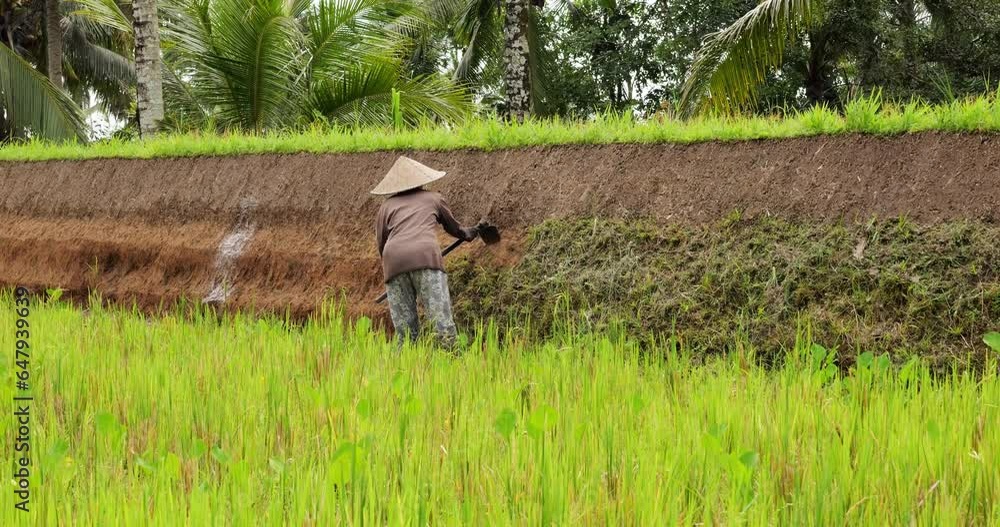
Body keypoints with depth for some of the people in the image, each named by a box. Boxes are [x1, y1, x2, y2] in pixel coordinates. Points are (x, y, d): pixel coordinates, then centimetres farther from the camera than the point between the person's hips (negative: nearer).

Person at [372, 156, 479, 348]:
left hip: (394, 260, 2)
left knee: (404, 325, 4)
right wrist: (467, 234, 63)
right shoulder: (433, 198, 26)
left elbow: (381, 243, 23)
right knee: (440, 315, -7)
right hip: (426, 256, -2)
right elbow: (453, 226, 42)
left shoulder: (387, 206, 25)